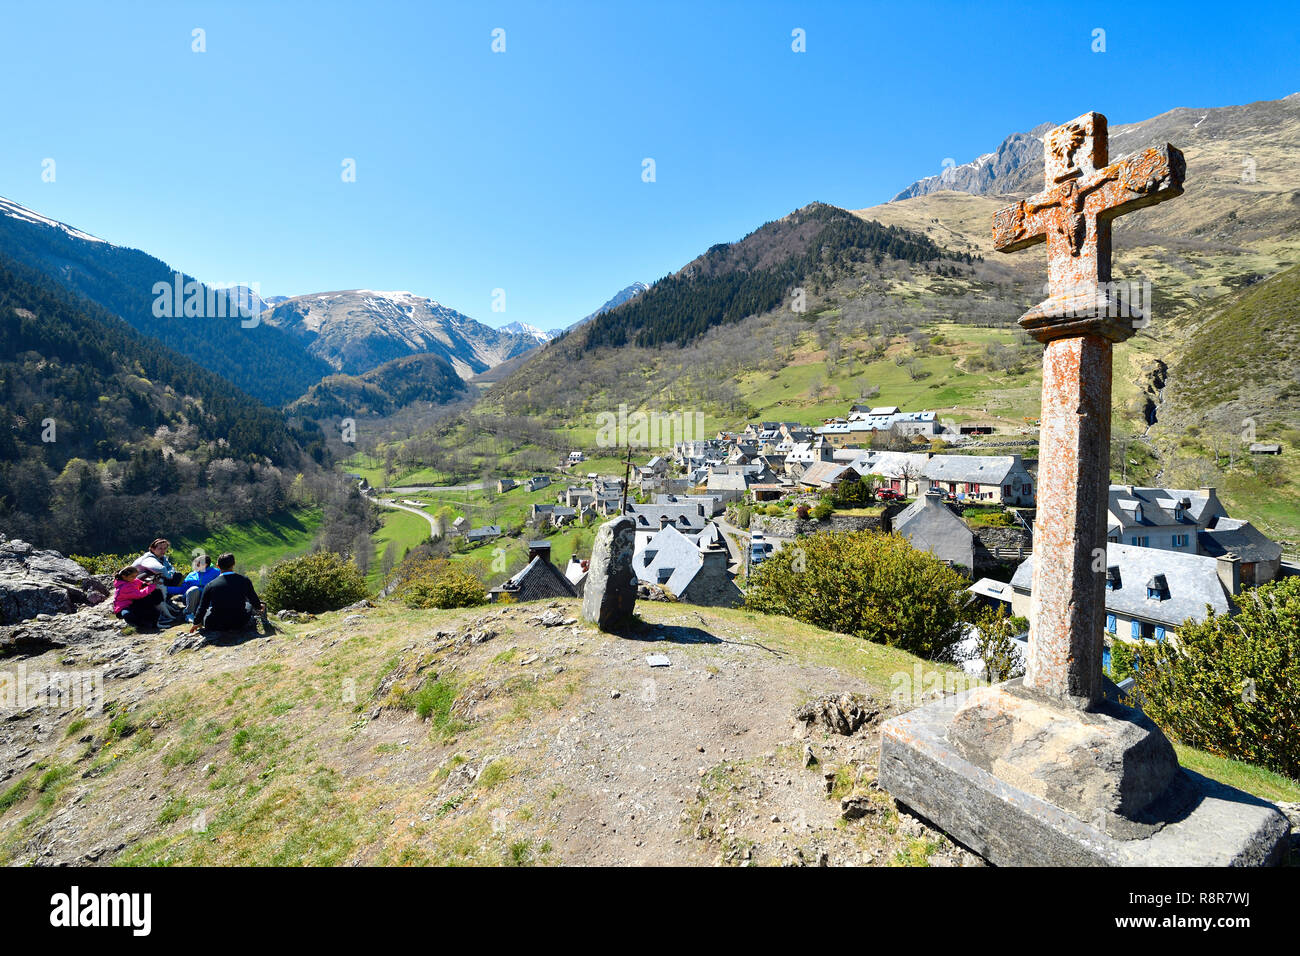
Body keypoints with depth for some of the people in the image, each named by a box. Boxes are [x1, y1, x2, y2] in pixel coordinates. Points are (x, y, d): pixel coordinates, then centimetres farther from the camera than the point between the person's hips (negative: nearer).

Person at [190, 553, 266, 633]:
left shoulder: (210, 585, -12)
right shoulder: (244, 580, -12)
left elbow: (202, 607, 0)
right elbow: (254, 600, 3)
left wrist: (196, 623, 19)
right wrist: (259, 606, 26)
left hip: (214, 627, 0)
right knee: (249, 604, 28)